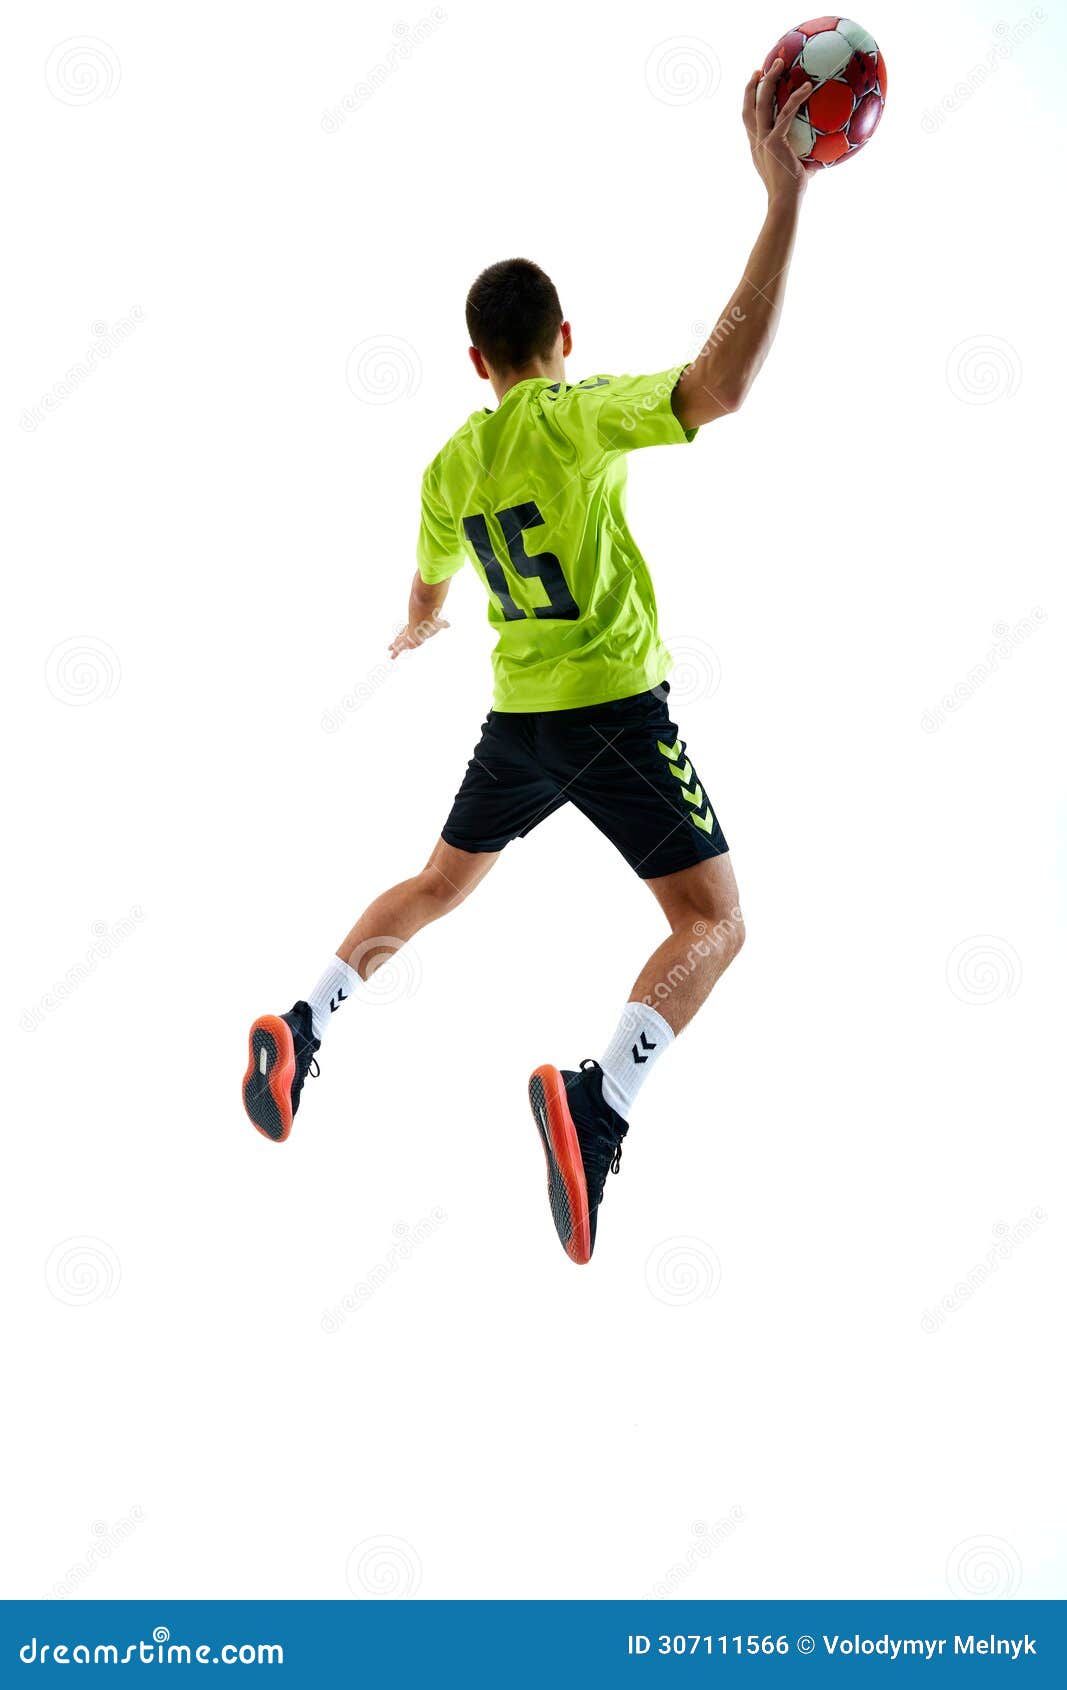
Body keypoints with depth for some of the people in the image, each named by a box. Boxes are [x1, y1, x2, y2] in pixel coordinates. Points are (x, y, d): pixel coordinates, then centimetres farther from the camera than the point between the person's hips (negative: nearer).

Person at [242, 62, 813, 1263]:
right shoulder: (577, 416, -13)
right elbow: (722, 385, -30)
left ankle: (301, 1030, 17)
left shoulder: (448, 465, 7)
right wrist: (783, 197, -32)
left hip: (516, 716, 7)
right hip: (615, 710, -6)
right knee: (712, 924, -6)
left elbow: (426, 598, 24)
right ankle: (598, 1100, -30)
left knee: (440, 885, 27)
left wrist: (410, 638, 50)